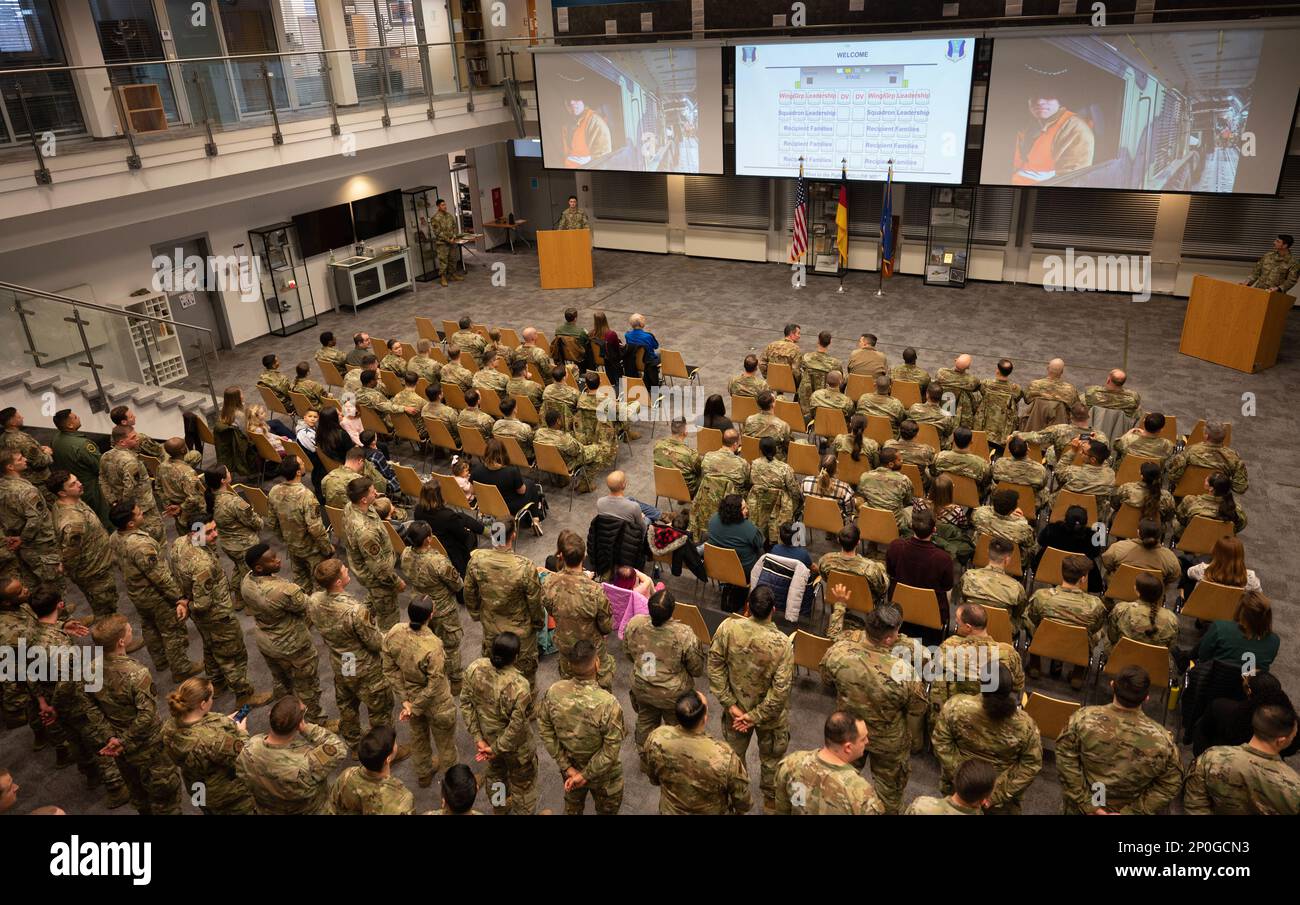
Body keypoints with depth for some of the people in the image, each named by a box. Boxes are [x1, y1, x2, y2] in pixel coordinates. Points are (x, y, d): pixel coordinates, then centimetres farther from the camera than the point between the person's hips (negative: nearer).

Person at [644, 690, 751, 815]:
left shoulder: (656, 738, -26)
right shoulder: (724, 757, -35)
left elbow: (653, 779, -4)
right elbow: (742, 802, -16)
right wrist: (740, 811, 5)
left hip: (669, 811, 2)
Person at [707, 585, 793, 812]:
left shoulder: (728, 628, -25)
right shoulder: (782, 644, -32)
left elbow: (715, 667, -15)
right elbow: (779, 692, -26)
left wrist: (730, 705, -9)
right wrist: (755, 717, -14)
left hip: (736, 707, 2)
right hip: (770, 714, -2)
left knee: (733, 754, 27)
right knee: (771, 758, 26)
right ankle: (771, 800, 48)